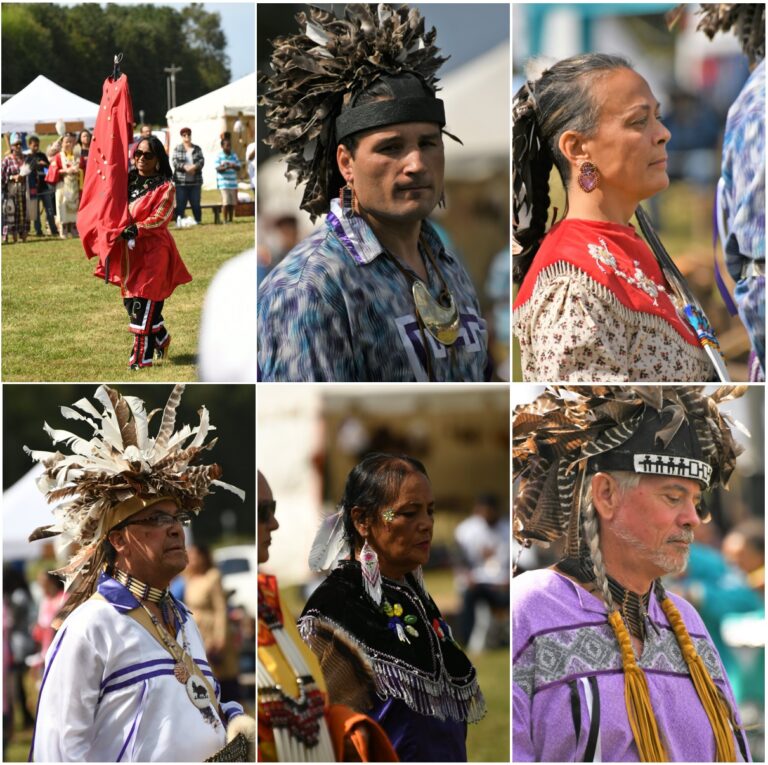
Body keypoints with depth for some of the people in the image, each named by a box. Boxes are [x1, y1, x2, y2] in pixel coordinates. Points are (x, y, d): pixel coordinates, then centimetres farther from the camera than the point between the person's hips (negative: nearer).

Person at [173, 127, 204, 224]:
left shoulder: (197, 149, 11)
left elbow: (202, 161, 0)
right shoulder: (177, 149, 5)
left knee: (196, 204, 4)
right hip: (181, 182, -2)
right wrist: (185, 167, -22)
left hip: (195, 182, 2)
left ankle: (198, 220, 9)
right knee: (180, 204, -3)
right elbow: (175, 163, -5)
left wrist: (194, 166, -20)